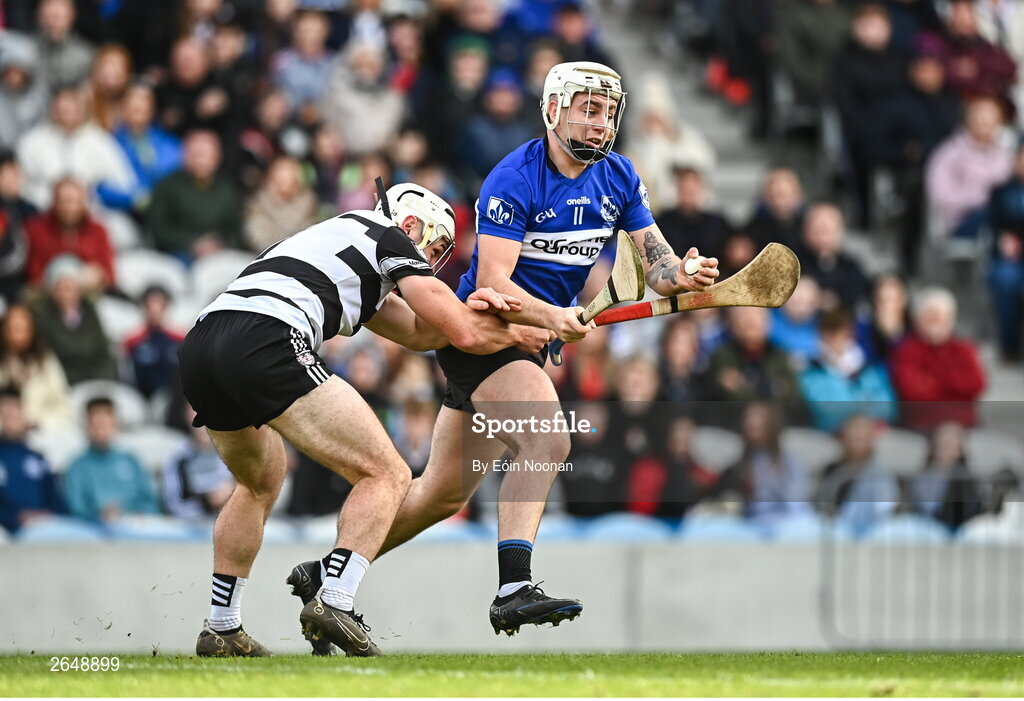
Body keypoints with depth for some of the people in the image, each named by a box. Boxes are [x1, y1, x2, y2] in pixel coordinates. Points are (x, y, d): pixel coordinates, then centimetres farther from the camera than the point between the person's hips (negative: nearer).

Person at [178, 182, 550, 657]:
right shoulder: (388, 237, 14)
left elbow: (417, 332, 34)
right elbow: (465, 334, 10)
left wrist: (467, 307, 17)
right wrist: (517, 335, 28)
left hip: (196, 350, 9)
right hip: (265, 344, -9)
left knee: (260, 484, 33)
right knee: (387, 475, -4)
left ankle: (221, 630, 30)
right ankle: (334, 603, -21)